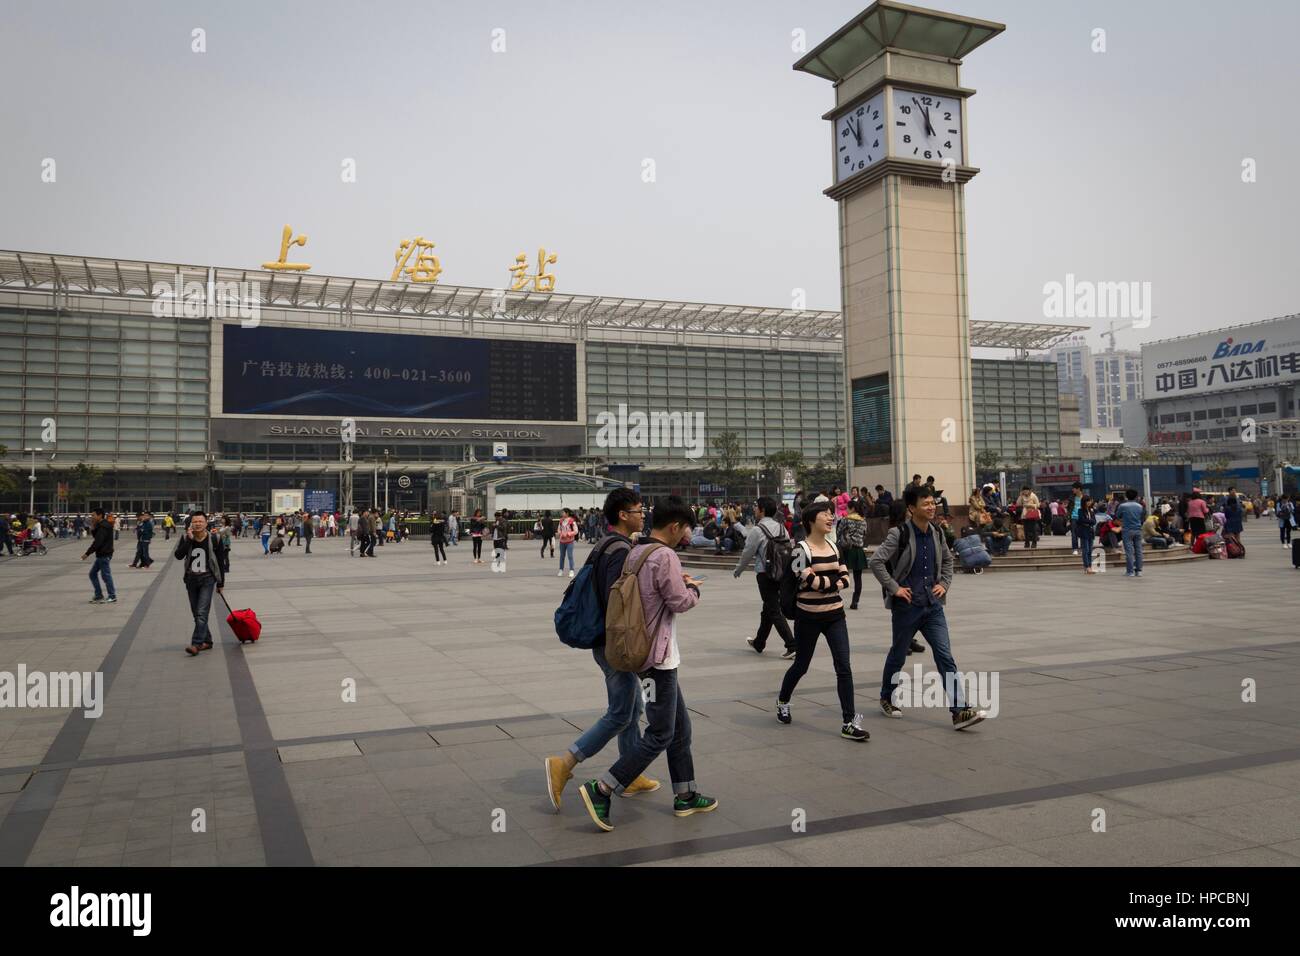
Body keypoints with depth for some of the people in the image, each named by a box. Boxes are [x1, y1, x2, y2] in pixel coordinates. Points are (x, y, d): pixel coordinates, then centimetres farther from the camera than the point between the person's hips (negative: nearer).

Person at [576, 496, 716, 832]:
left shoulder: (635, 552, 8)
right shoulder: (664, 556, -19)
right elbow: (679, 602, -18)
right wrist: (693, 588, 2)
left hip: (642, 649, 10)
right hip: (659, 656, -10)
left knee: (680, 726, 18)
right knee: (659, 735, -2)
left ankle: (685, 795, 27)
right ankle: (601, 790, -3)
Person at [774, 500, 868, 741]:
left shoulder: (833, 547, 7)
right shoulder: (802, 549, -13)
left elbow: (845, 579, 3)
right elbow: (809, 581, -22)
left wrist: (823, 582, -12)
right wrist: (833, 581, -8)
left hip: (835, 615, 5)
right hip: (808, 617, -5)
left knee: (843, 667, -5)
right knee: (801, 665, 11)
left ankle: (849, 722, -2)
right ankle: (783, 702, 39)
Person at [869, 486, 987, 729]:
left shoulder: (936, 533, 5)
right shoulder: (899, 534, -14)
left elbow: (947, 559, 22)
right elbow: (876, 561, -19)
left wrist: (944, 584, 9)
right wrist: (894, 588, -17)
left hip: (933, 605, 5)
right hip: (906, 606, -5)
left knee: (945, 656, -4)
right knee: (898, 655, 12)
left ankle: (959, 711, -7)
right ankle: (887, 699, 34)